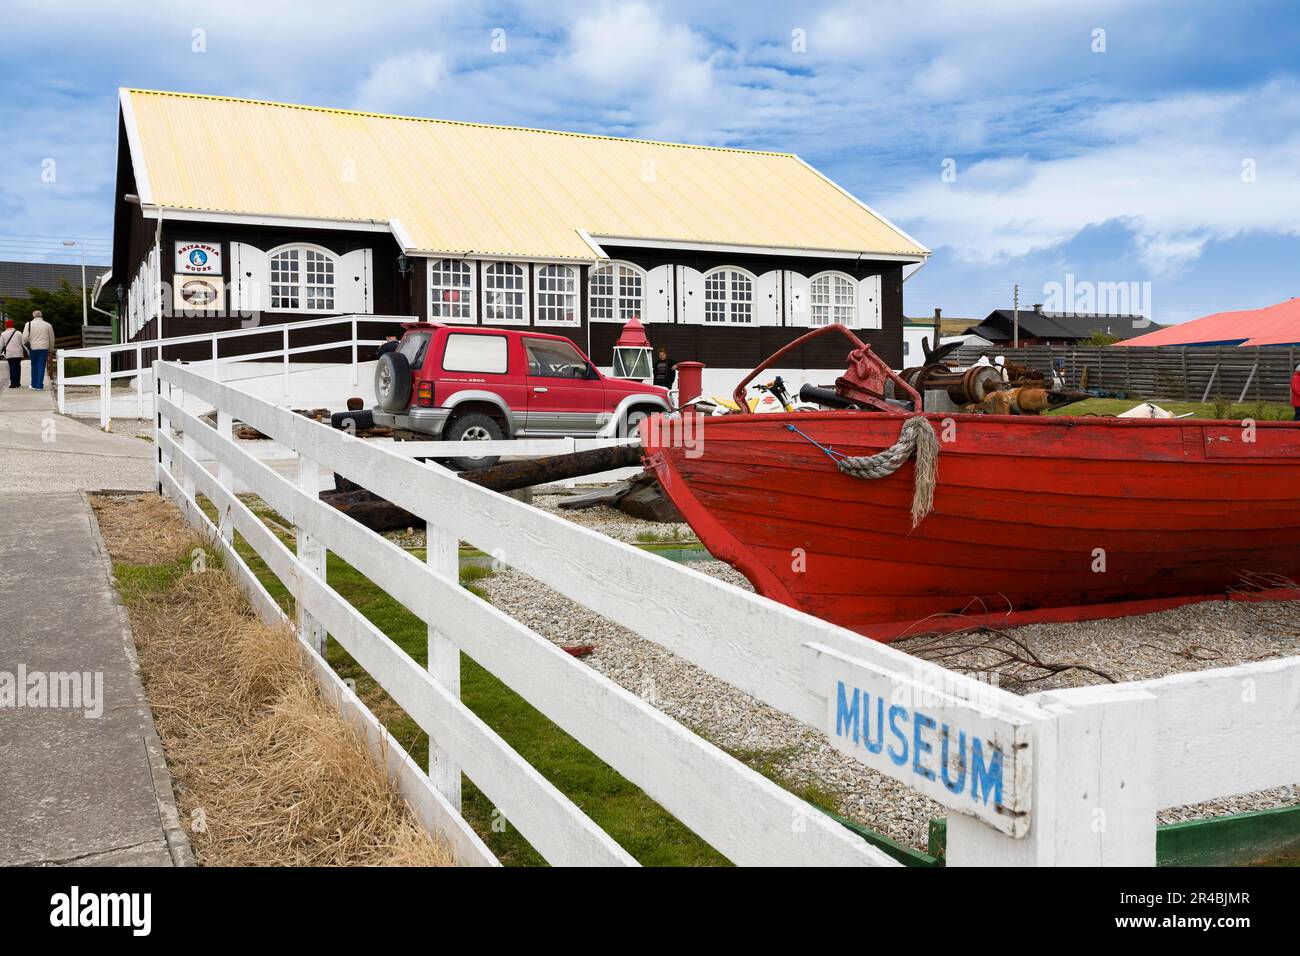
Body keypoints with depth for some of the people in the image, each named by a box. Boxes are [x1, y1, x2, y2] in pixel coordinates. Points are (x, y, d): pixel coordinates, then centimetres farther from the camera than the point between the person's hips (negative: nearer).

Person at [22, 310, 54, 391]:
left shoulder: (29, 324, 2)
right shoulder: (48, 325, 5)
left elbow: (25, 337, -5)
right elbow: (52, 339, 11)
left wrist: (27, 345, 13)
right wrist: (50, 350, 23)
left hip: (33, 348, 1)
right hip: (44, 348, -1)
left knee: (34, 366, 13)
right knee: (41, 366, -2)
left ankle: (34, 385, 17)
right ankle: (39, 386, -8)